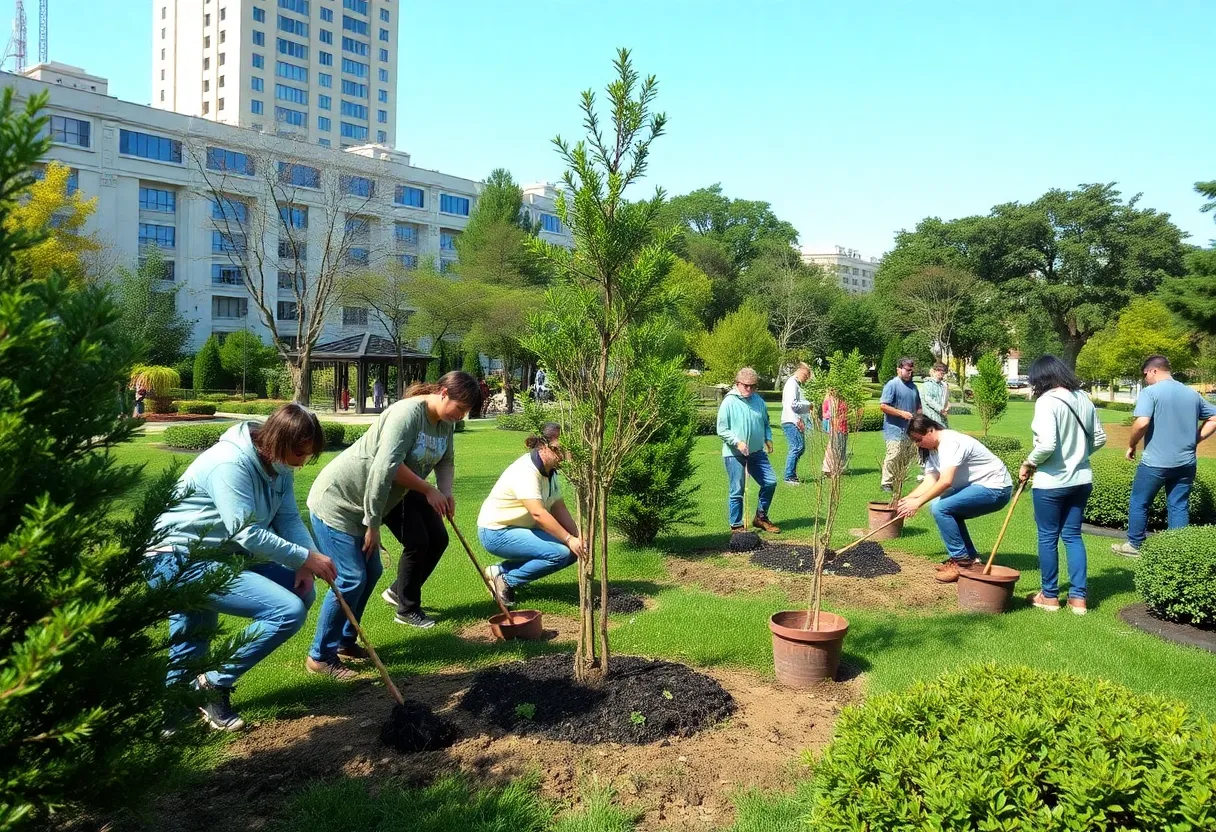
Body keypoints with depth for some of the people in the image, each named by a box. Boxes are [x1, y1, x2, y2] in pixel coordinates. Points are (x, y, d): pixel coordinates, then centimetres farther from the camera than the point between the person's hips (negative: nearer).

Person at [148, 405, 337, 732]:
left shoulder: (278, 465, 5)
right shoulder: (230, 464, -24)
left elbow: (289, 519, 2)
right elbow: (248, 533, -28)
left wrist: (310, 560, -16)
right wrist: (306, 558, -23)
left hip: (220, 557, 10)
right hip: (180, 562, -10)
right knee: (289, 611, -22)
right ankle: (215, 685, 0)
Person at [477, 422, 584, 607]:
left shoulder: (550, 471, 4)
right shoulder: (526, 471, -25)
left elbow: (559, 509, -1)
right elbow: (538, 514, -34)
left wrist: (578, 538, -14)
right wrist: (569, 539, -34)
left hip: (521, 529, 10)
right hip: (496, 531, -10)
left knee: (571, 551, -2)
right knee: (560, 553, -23)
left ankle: (501, 570, 5)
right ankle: (505, 580, -7)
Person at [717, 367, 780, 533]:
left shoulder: (759, 401, 7)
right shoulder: (729, 402, -9)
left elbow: (766, 424, 20)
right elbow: (722, 430, -11)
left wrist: (768, 439, 4)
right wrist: (737, 442, -20)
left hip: (757, 452, 6)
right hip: (734, 454, -6)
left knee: (770, 482, 5)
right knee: (737, 491, 0)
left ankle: (760, 517, 23)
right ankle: (736, 526, 11)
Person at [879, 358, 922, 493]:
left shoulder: (913, 386, 18)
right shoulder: (892, 385, -7)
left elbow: (918, 407, 28)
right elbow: (883, 406, -15)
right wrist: (902, 413, -18)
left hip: (910, 430, 8)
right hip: (895, 429, -8)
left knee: (907, 456, 10)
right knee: (894, 455, -15)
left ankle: (898, 481, 20)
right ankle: (887, 483, -9)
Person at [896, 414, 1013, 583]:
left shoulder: (951, 443, -22)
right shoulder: (932, 449, 9)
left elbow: (945, 481, -31)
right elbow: (930, 481, 3)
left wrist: (918, 502, -28)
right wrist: (908, 498, -11)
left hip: (996, 488, -11)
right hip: (978, 486, 11)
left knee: (940, 509, -21)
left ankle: (961, 561, -11)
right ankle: (970, 557, 16)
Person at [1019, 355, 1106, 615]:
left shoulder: (1047, 401, -17)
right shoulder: (1083, 398, 4)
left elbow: (1047, 444, -25)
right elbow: (1099, 438, 11)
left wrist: (1029, 463, -9)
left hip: (1051, 482, -6)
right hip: (1081, 478, 7)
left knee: (1048, 537, 8)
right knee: (1073, 535, 14)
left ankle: (1049, 596, 19)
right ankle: (1078, 597, 17)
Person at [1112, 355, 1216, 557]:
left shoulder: (1150, 392, -10)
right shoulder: (1192, 394, 10)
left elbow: (1142, 423, -22)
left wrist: (1131, 445, -8)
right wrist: (1194, 439, 14)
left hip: (1156, 462, -6)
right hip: (1185, 462, 6)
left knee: (1139, 503, 10)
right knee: (1178, 507, 11)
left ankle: (1134, 545, 19)